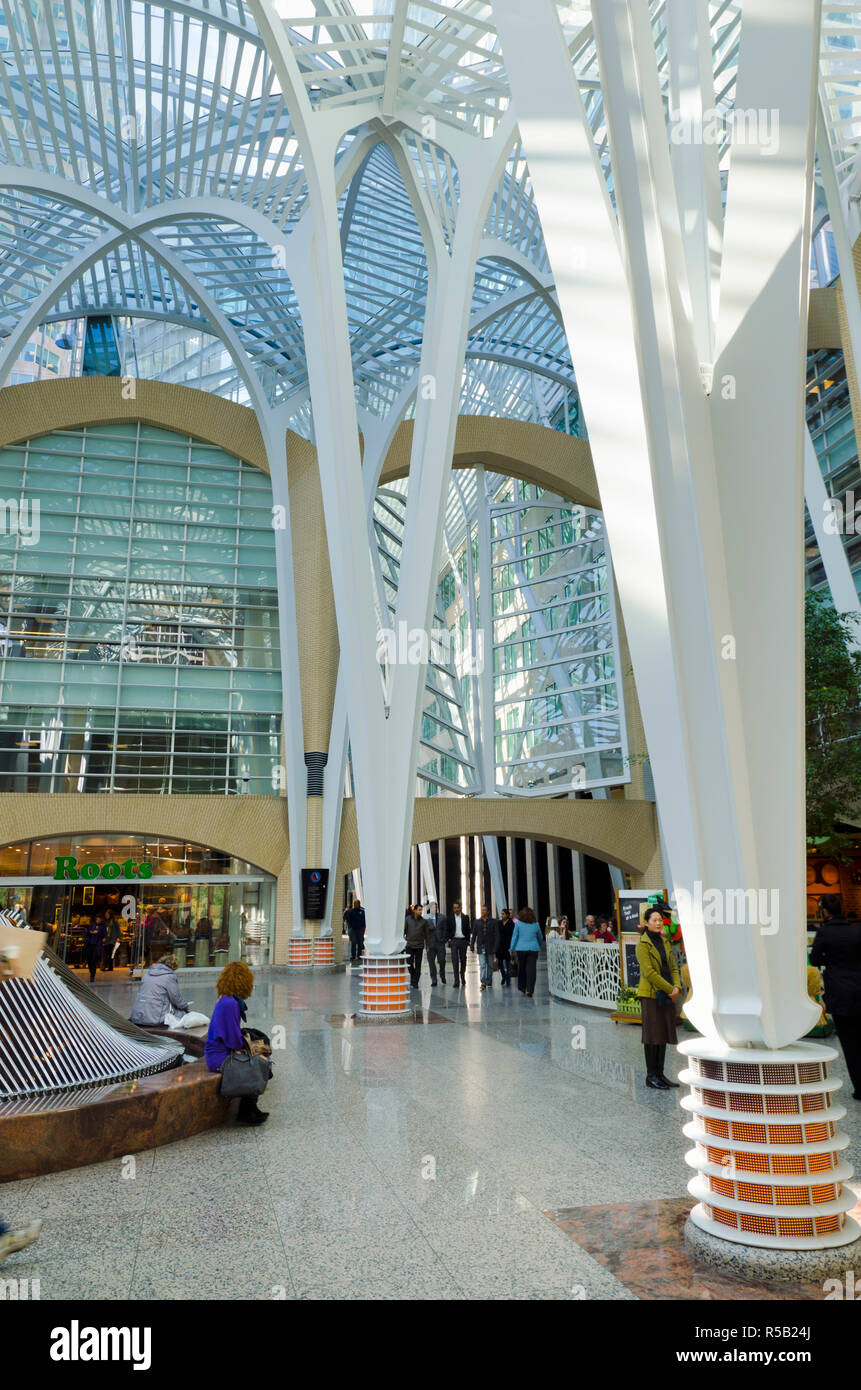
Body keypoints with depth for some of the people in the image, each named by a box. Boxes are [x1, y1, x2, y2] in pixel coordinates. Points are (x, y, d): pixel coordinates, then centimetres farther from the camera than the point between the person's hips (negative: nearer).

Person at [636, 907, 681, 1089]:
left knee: (664, 1034, 10)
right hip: (651, 995, -7)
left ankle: (660, 1074, 18)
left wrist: (677, 987, -6)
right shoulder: (643, 944, -11)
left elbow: (673, 967, 11)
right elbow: (649, 972, -17)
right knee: (653, 1035, -2)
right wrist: (669, 989, -16)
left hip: (667, 995, 7)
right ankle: (651, 1076, 6)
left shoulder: (664, 942, 12)